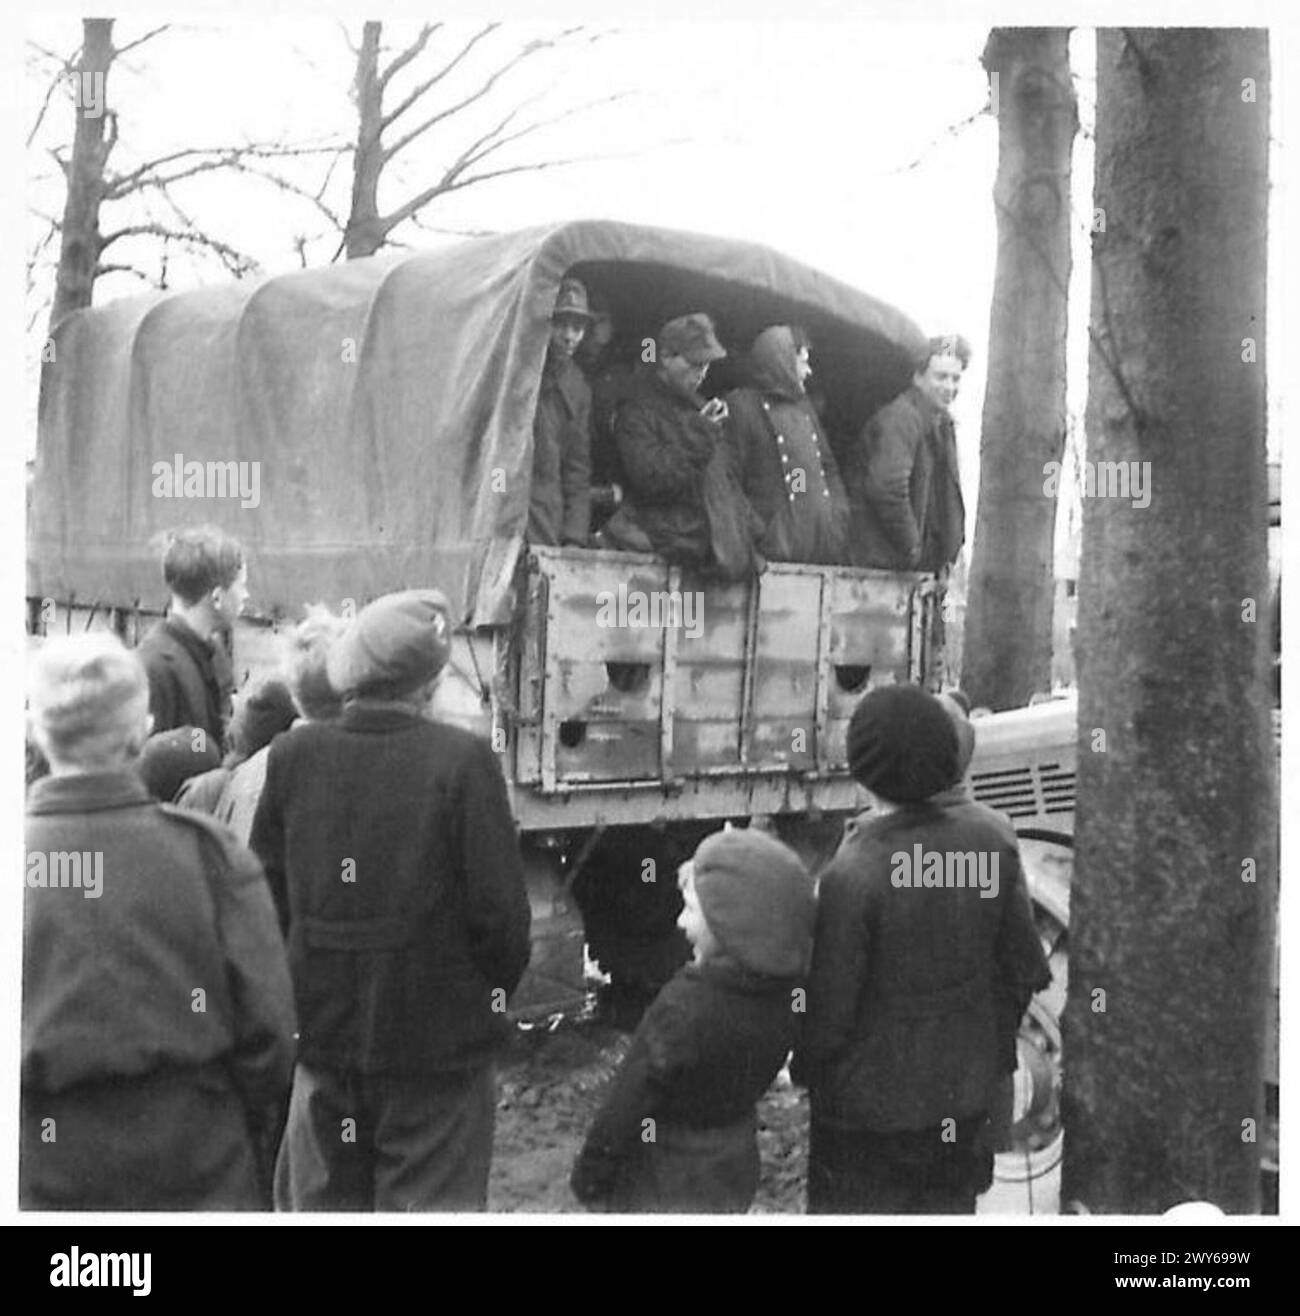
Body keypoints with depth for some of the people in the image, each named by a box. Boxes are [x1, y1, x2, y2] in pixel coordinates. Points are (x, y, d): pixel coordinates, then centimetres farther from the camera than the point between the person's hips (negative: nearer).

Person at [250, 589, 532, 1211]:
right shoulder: (463, 760, -17)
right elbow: (500, 907, -16)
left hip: (321, 1034, 4)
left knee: (319, 1201, 21)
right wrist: (492, 996, 2)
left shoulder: (290, 755, -6)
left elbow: (264, 889, -1)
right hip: (439, 1037, -3)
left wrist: (293, 996, 12)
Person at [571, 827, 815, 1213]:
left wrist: (589, 1175, -8)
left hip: (662, 1179, -7)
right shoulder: (787, 991, -12)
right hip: (734, 1168, 7)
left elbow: (626, 1103, -20)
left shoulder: (685, 1007, -31)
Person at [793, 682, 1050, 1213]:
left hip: (870, 1101, -5)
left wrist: (805, 1068, 1)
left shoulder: (853, 873, -27)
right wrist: (997, 1047, 14)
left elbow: (829, 1009, -19)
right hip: (967, 1093, 5)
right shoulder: (992, 836, -11)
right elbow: (1023, 966, -2)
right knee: (949, 1207, 24)